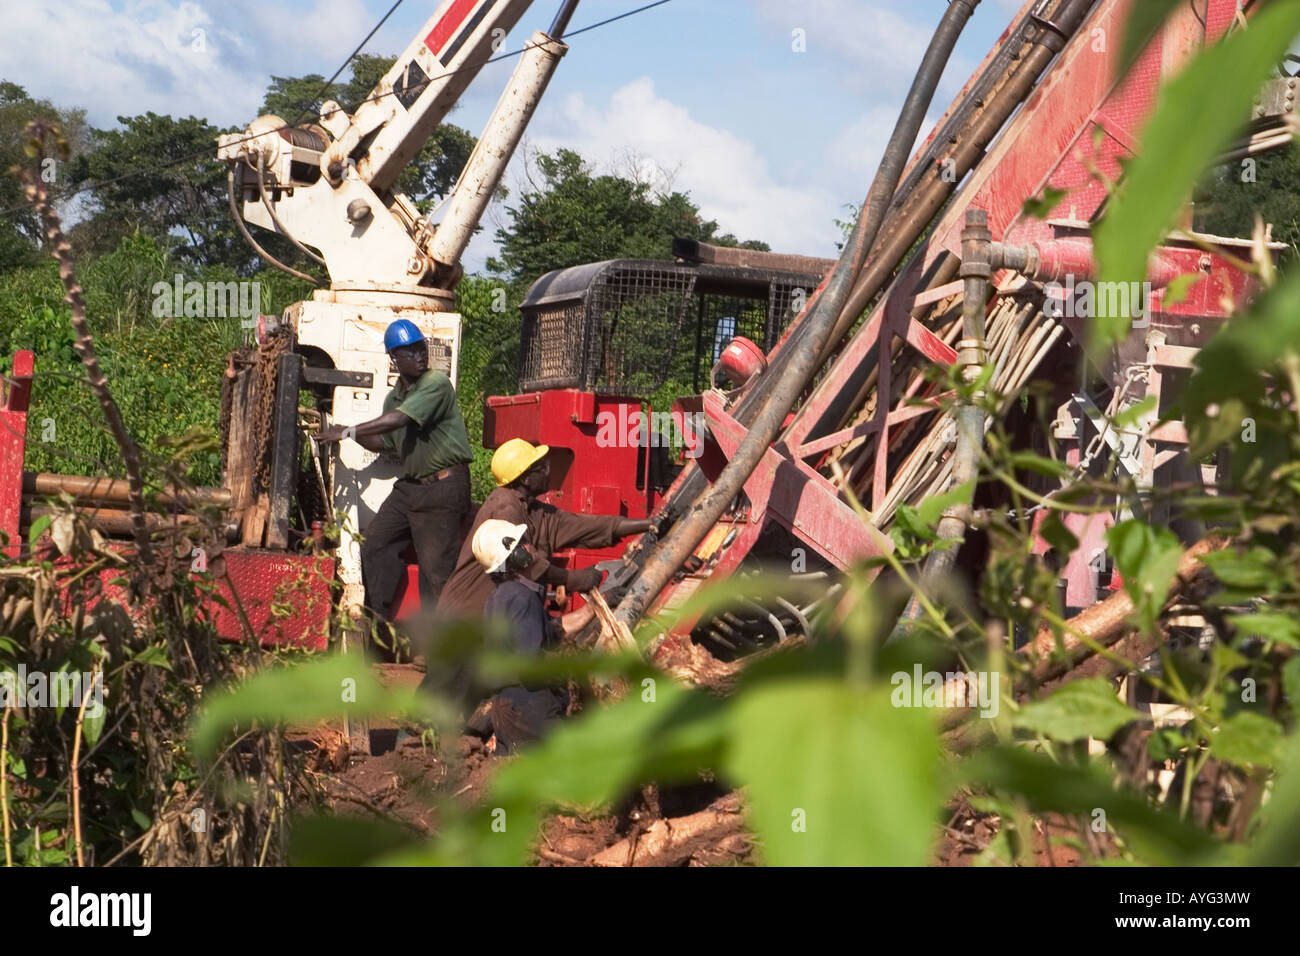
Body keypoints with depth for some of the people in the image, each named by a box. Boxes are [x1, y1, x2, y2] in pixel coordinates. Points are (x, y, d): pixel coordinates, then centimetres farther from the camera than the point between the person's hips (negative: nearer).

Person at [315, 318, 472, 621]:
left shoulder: (437, 384, -13)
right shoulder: (395, 396, 13)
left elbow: (398, 420, -24)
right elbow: (386, 443, 23)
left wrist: (348, 431, -18)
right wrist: (355, 437, 5)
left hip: (444, 485, -8)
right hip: (410, 483, 9)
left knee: (436, 564, -9)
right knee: (376, 544, 7)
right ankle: (375, 618, 16)